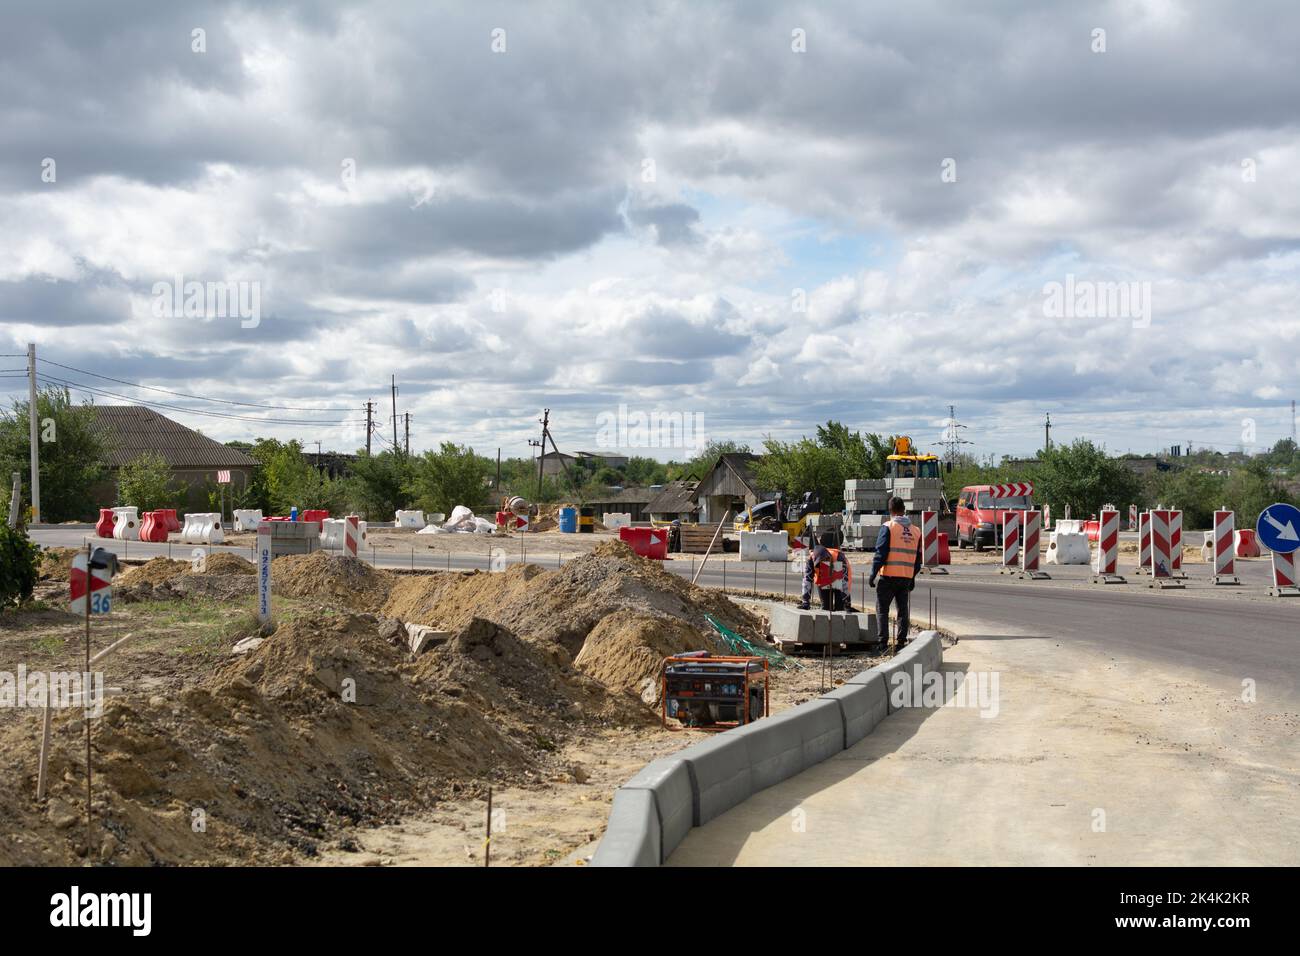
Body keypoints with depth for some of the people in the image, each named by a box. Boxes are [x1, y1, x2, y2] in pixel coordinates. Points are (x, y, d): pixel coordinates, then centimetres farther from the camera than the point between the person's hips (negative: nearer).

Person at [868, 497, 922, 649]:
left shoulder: (888, 527, -6)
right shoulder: (915, 531, 11)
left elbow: (881, 552, -11)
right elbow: (918, 557, 15)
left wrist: (873, 573, -8)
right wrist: (913, 578, 23)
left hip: (889, 575, -5)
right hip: (907, 577, 5)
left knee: (882, 609, 4)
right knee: (903, 611, 11)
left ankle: (883, 640, -4)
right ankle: (900, 642, 11)